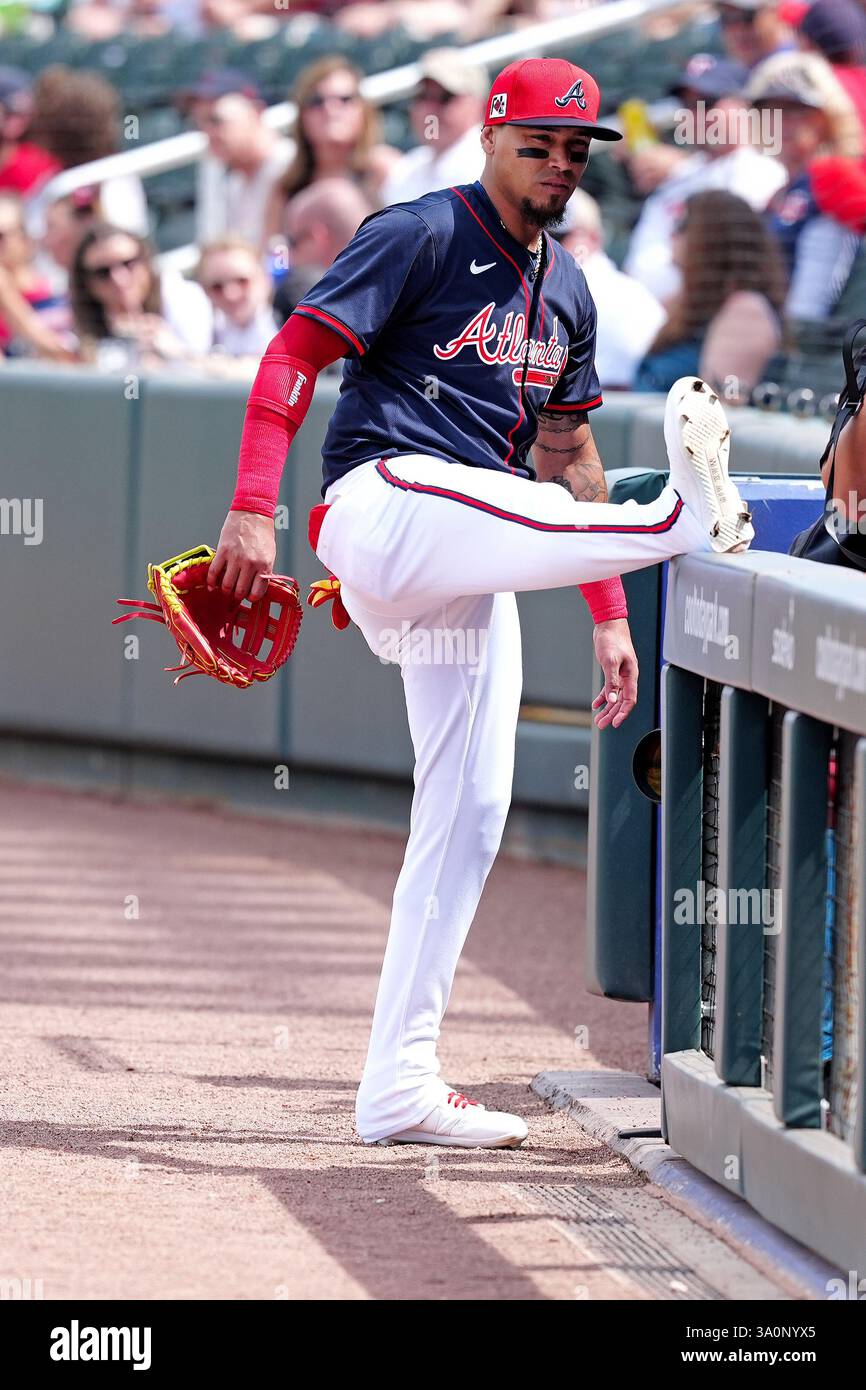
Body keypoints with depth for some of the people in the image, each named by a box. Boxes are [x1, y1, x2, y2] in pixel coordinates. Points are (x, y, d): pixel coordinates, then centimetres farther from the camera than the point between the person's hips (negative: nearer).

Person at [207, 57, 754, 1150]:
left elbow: (567, 456, 26)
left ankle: (398, 1089, 2)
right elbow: (292, 354, -10)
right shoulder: (419, 236, -3)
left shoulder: (564, 291, 21)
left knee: (470, 812, 1)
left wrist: (608, 615, 19)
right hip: (385, 500, -7)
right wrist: (252, 508, -22)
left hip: (469, 573, 7)